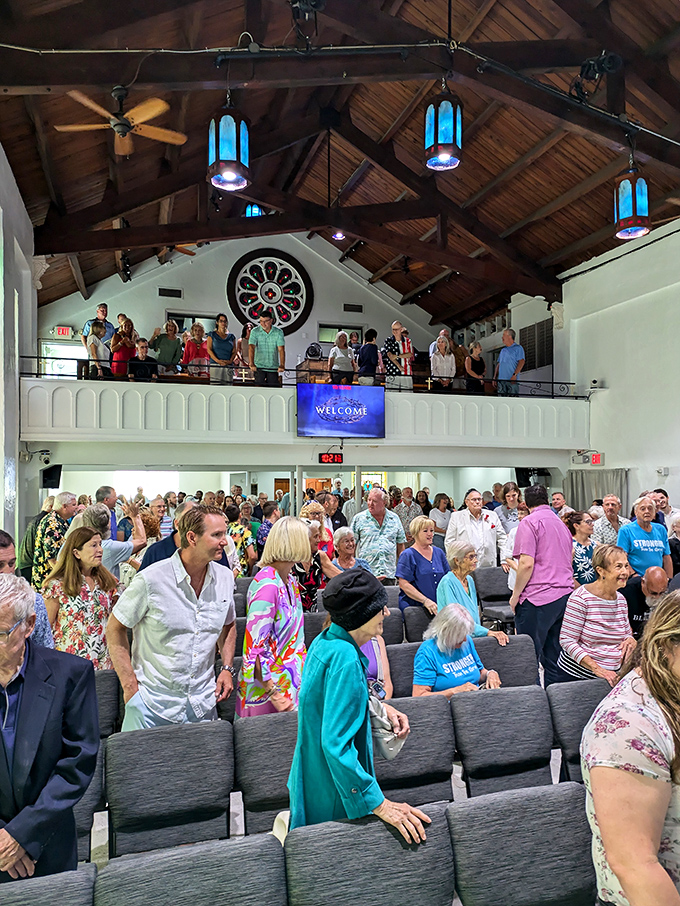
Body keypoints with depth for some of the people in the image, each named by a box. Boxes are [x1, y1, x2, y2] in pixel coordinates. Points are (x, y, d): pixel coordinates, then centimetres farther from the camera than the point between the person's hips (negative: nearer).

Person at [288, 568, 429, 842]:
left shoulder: (324, 641, 1)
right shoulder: (345, 658, -29)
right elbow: (336, 744, -32)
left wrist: (382, 708, 6)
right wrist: (379, 804, -31)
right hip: (331, 796, -9)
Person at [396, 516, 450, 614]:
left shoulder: (439, 552, 18)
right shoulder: (407, 555, -1)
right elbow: (403, 584, -9)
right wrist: (426, 601, -17)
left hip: (438, 606, 5)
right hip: (413, 607, -5)